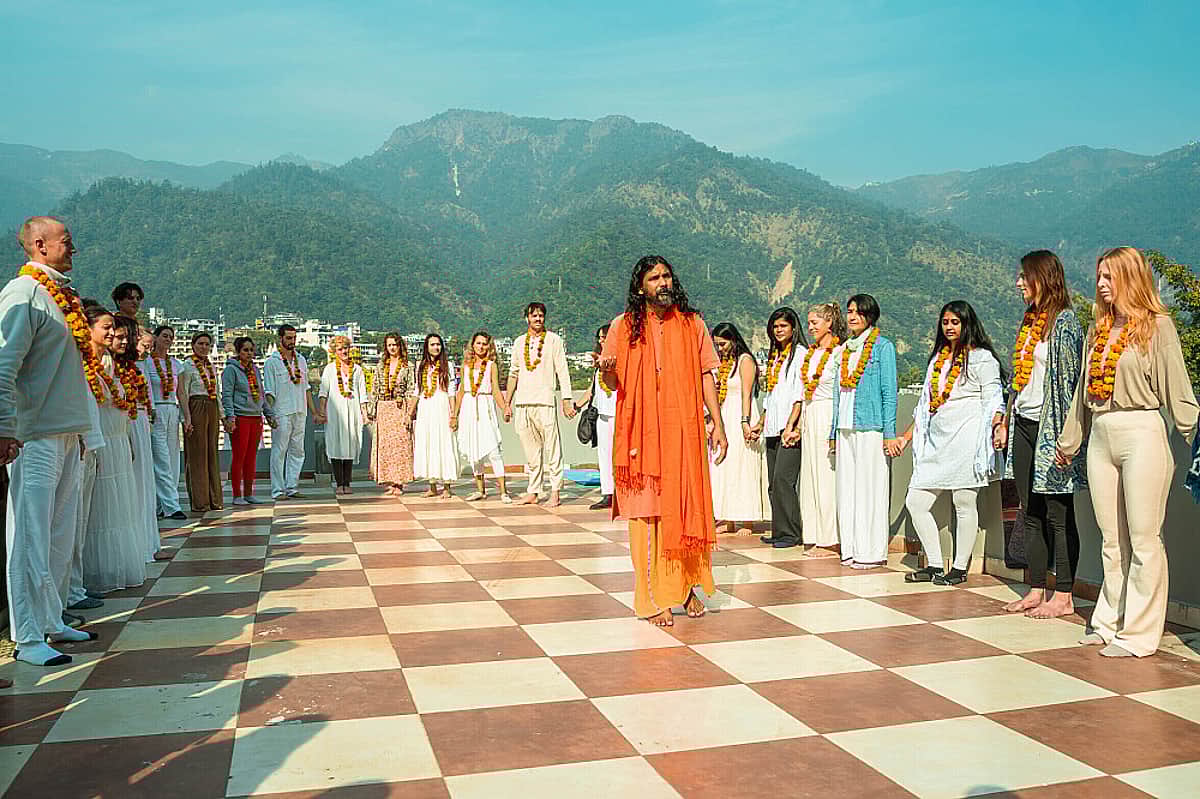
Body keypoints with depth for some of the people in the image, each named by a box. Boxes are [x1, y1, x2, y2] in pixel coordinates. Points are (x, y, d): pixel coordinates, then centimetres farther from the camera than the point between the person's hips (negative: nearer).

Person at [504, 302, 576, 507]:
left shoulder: (554, 340, 5)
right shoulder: (519, 342, 16)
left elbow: (562, 372, 0)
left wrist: (567, 400, -7)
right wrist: (507, 402, 16)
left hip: (544, 401, -4)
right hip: (522, 403, 4)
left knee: (552, 447, -7)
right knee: (530, 450, 7)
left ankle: (555, 491, -2)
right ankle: (533, 492, 11)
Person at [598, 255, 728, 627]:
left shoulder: (691, 323, 8)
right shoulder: (624, 326, 4)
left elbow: (706, 375, 9)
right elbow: (612, 384, 7)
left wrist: (718, 425, 3)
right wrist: (608, 369, -17)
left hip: (684, 430, 2)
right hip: (641, 434, -1)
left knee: (687, 508, 4)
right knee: (647, 512, -2)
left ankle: (687, 586, 21)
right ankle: (652, 598, 4)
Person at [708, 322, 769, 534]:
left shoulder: (745, 360, -5)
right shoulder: (724, 363, 18)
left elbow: (746, 394, -14)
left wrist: (745, 422, -21)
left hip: (740, 418, -8)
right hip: (724, 420, 8)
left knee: (742, 469, -6)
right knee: (722, 469, 5)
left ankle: (747, 522, -1)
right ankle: (728, 521, 8)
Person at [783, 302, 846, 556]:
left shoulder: (839, 352, -8)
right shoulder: (811, 353, 15)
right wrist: (797, 426, 16)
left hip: (829, 419, -8)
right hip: (809, 420, 8)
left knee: (827, 477, -4)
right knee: (811, 476, 9)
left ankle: (832, 541, 4)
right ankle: (817, 539, 16)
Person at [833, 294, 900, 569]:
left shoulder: (883, 347, -1)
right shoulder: (845, 349, 17)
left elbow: (889, 392, -5)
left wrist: (889, 433, -11)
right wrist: (833, 433, 16)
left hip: (870, 427, -6)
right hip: (845, 428, 6)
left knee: (870, 486, -4)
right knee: (847, 487, 6)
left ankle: (871, 552, 3)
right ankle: (850, 549, 12)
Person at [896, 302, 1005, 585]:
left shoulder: (982, 357, 2)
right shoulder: (938, 358, 21)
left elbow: (993, 399, -6)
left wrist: (998, 427, -23)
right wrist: (907, 436, 20)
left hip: (966, 438, -7)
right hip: (936, 440, 7)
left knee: (964, 503, -2)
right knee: (915, 502, 2)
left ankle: (960, 569, 8)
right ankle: (935, 566, 10)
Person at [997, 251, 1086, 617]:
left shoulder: (1064, 322, -8)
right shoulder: (1030, 320, 17)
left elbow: (1070, 379, -13)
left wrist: (1063, 434, -17)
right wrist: (1006, 421, 18)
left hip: (1050, 427, -8)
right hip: (1024, 425, 8)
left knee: (1058, 513, -2)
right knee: (1031, 513, 10)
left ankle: (1063, 596, 6)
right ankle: (1036, 590, 16)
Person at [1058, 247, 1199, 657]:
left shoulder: (1157, 326, -2)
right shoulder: (1098, 329, 16)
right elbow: (1082, 390, 21)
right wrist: (1068, 442, 25)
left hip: (1141, 434, -6)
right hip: (1100, 438, 6)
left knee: (1143, 539, -1)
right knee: (1111, 539, 12)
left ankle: (1138, 634, 5)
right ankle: (1109, 622, 20)